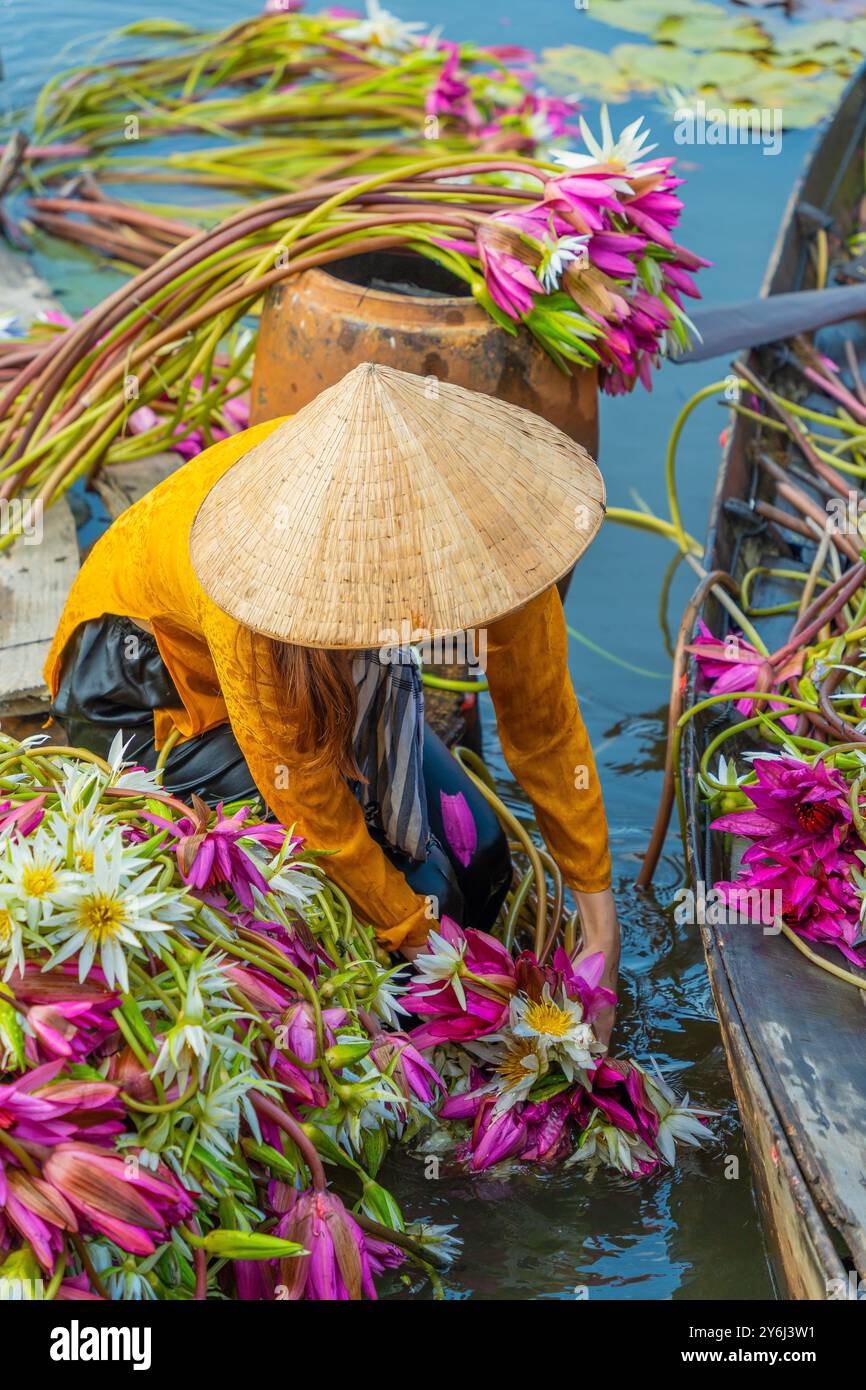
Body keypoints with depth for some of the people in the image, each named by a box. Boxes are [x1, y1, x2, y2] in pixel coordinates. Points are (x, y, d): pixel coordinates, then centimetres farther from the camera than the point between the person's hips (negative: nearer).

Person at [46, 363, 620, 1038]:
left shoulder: (479, 512, -32)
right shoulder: (257, 559, -44)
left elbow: (544, 720, -17)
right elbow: (306, 798, -29)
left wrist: (600, 918, -11)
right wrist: (422, 940, -19)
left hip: (332, 669, 5)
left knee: (477, 857, -5)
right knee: (419, 879, -18)